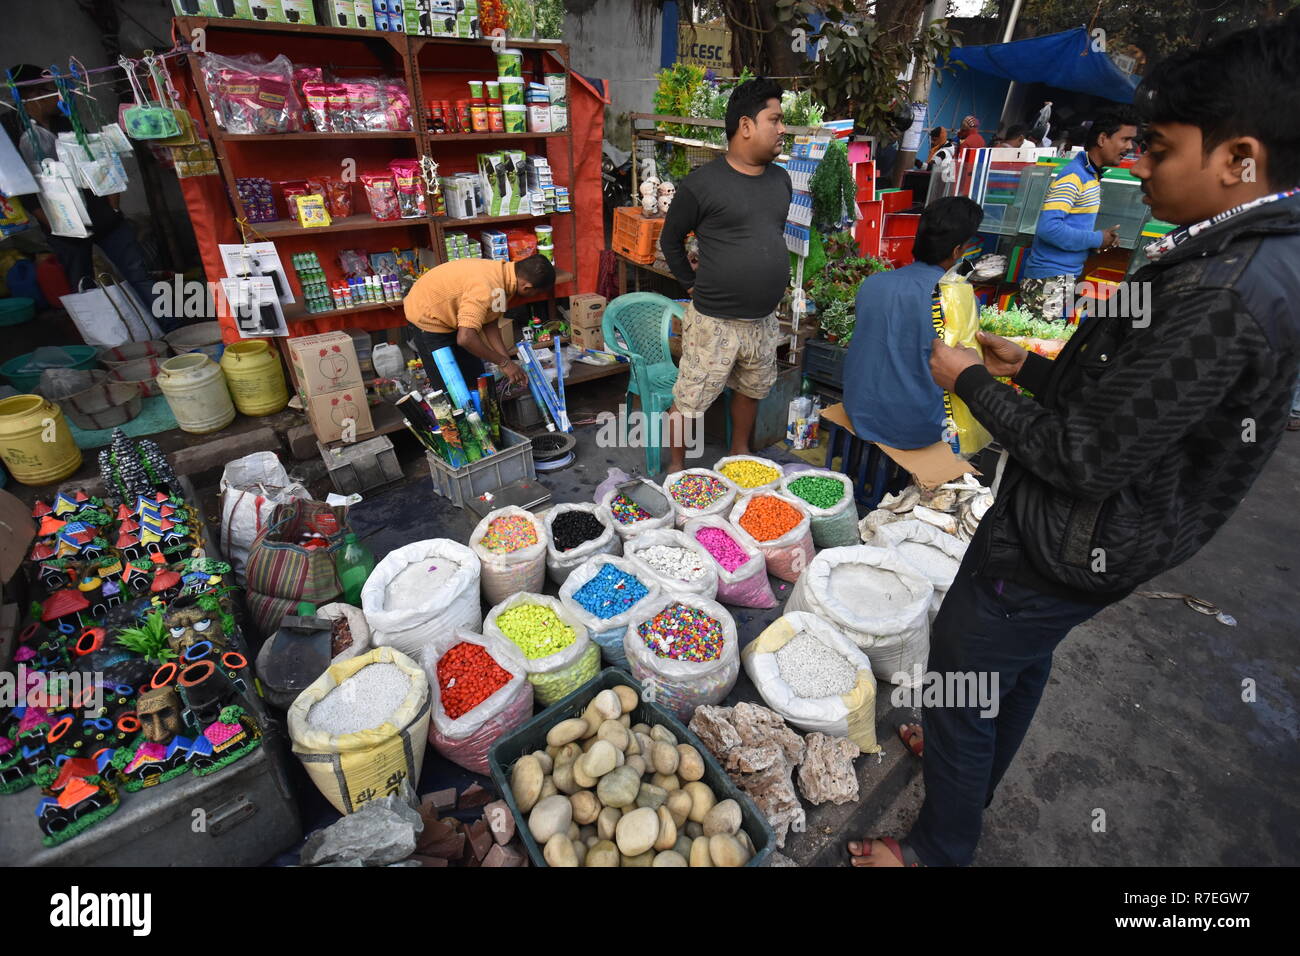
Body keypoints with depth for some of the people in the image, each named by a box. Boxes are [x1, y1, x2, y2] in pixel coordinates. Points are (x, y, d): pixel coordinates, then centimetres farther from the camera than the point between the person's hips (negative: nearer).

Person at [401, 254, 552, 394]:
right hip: (426, 318, -8)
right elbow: (465, 338, -40)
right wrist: (503, 362, -28)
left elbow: (489, 324, -4)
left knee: (475, 381, 11)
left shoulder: (503, 271, -9)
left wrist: (508, 362, -10)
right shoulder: (486, 287, -37)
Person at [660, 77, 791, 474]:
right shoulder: (702, 184, -12)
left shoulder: (781, 180, 7)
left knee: (752, 391, 20)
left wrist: (770, 280, 17)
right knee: (689, 402, 2)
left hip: (764, 319, 7)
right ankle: (676, 467, 23)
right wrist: (694, 284, -1)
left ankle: (740, 452, 42)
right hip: (714, 322, -6)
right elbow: (670, 240, -1)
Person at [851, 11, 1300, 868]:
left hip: (1060, 554, -10)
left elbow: (1084, 460, -28)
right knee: (1022, 666, 29)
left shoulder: (1222, 295, -29)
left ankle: (940, 849, 34)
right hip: (1097, 545, 10)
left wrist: (971, 381, -16)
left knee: (958, 684, 9)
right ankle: (971, 767, 57)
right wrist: (1028, 367, 7)